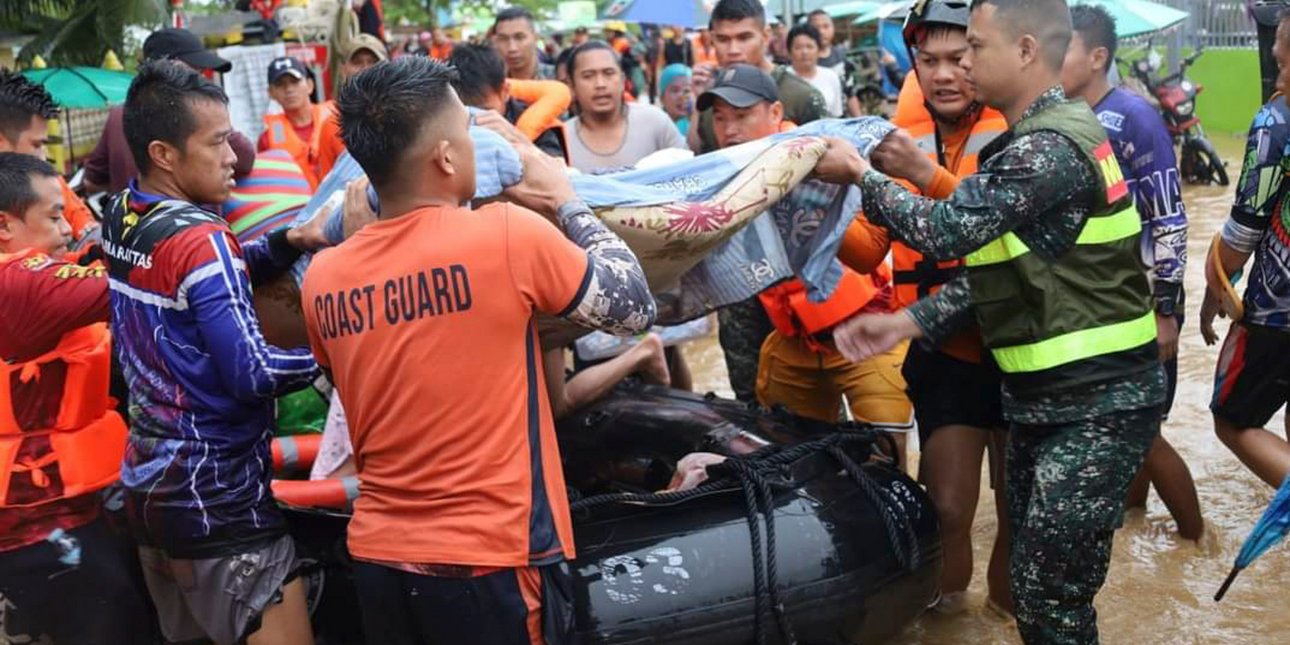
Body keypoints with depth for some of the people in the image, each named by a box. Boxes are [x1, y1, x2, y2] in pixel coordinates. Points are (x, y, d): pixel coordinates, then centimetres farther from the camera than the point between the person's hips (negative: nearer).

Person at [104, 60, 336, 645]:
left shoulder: (122, 216, 4)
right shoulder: (197, 237, -20)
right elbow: (252, 374, -23)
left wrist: (290, 240, 0)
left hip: (149, 485, 9)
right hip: (218, 501, -9)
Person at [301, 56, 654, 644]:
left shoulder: (322, 279, 0)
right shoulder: (510, 234, -16)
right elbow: (635, 308, -2)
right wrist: (564, 203, 11)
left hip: (379, 557, 5)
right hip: (494, 561, -5)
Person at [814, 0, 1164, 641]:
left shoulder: (1050, 149, -21)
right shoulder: (1037, 137, 12)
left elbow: (947, 229, -22)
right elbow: (994, 268, 11)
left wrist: (860, 174, -7)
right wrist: (906, 322, 2)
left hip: (1096, 404, -10)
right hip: (1047, 395, 10)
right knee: (1033, 580, 17)